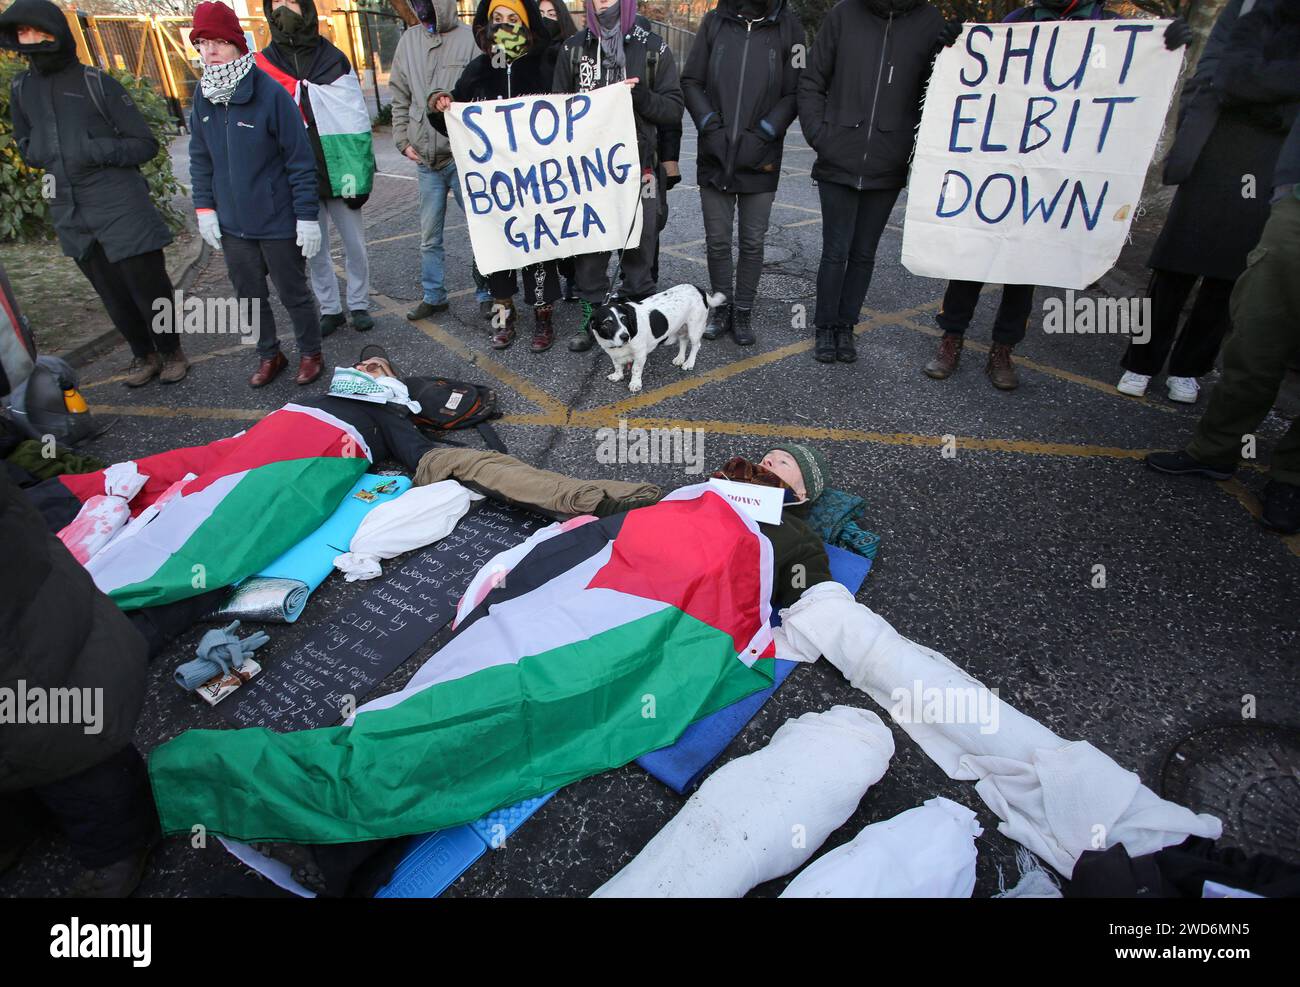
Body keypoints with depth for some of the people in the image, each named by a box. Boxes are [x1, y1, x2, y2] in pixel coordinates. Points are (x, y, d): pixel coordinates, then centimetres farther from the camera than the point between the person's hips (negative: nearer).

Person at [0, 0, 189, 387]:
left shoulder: (97, 83, -3)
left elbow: (145, 144, -3)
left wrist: (97, 149, -18)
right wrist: (40, 153, 0)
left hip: (121, 209, -5)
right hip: (70, 214, 5)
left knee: (148, 286, 0)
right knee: (112, 294, 10)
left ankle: (171, 351, 19)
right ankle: (143, 355, 26)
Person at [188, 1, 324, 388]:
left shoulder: (270, 93, -14)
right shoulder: (203, 95, 3)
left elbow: (301, 160, -13)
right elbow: (200, 157, 11)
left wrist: (307, 216, -14)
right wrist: (205, 207, 5)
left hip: (278, 222, -5)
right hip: (232, 224, 6)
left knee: (293, 293, 9)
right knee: (249, 294, 14)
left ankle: (310, 353, 29)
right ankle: (268, 355, 32)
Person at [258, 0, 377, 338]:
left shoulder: (334, 60, 1)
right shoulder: (262, 65, 3)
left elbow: (357, 120, -1)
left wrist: (361, 174, -7)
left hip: (339, 173, -1)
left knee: (354, 246, 6)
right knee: (315, 250, 7)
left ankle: (358, 305, 22)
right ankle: (330, 309, 20)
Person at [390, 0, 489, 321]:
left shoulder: (469, 38, -3)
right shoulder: (409, 40, 11)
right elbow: (399, 96, 15)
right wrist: (403, 139, 6)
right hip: (425, 160, 4)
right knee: (429, 235, 10)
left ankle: (486, 294, 15)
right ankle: (433, 296, 22)